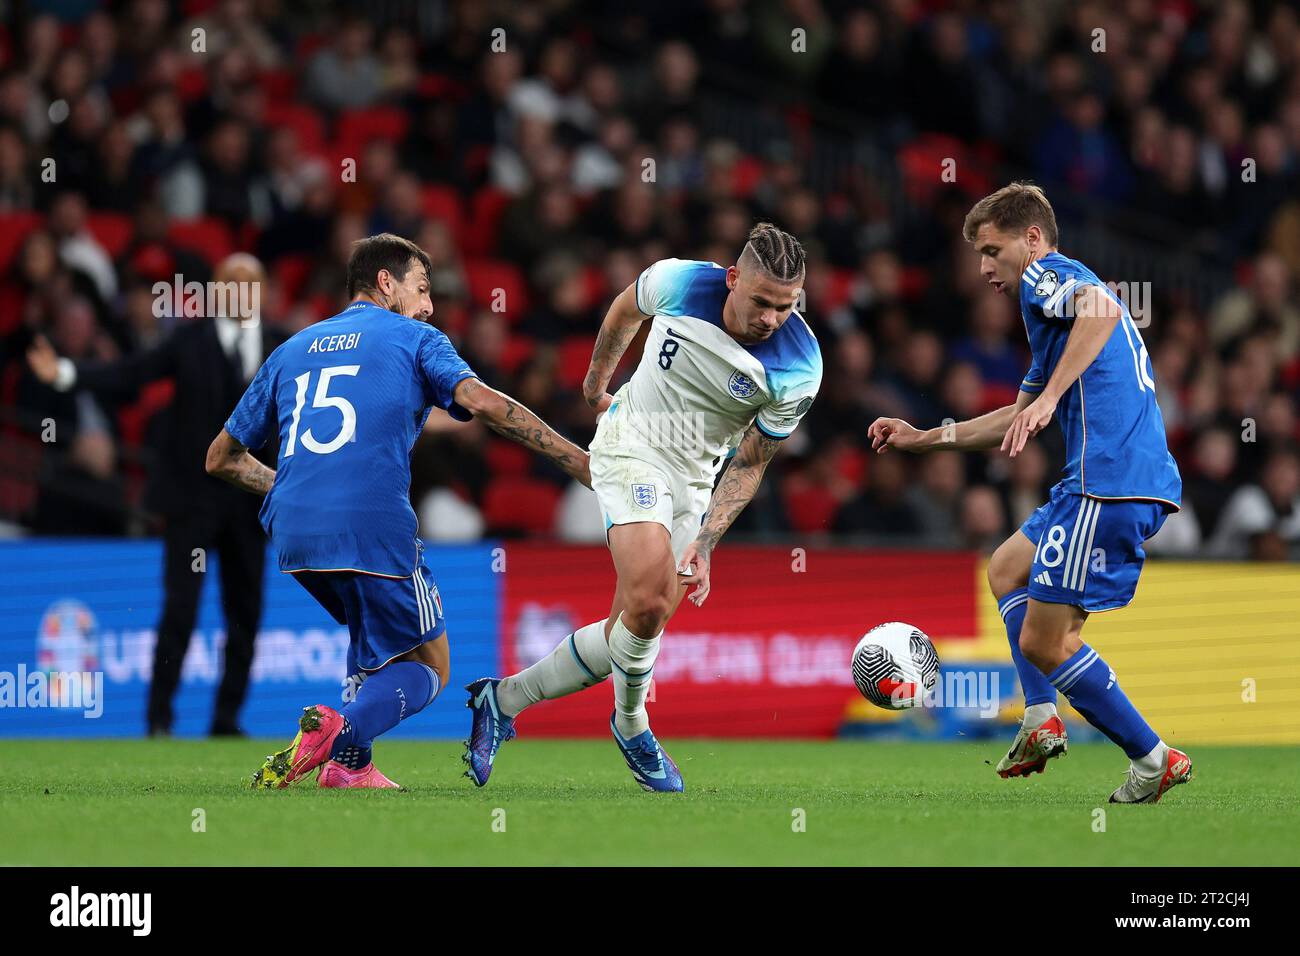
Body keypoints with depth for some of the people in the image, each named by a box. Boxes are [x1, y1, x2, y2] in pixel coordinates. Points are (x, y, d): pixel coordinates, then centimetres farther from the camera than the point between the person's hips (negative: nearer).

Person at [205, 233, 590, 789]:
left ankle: (349, 765, 12)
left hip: (291, 535, 5)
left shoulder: (291, 351, 24)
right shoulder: (414, 340, 11)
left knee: (373, 629, 32)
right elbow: (480, 400, -8)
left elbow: (222, 458, 27)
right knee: (426, 668, 8)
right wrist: (580, 462, -7)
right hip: (374, 530, -5)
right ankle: (340, 734, -23)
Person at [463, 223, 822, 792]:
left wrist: (705, 543, -18)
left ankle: (504, 699, 20)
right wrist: (596, 384, 21)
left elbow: (748, 465, -7)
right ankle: (631, 725, 3)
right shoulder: (678, 281, -19)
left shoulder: (799, 370, -18)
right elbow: (625, 309, 7)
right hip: (632, 444, -3)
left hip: (695, 482, 3)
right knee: (650, 600, -24)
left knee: (634, 632, 1)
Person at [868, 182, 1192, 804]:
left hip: (1109, 479, -11)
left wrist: (1050, 397, -33)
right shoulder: (1054, 296, 28)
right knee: (1007, 568, 28)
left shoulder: (1047, 275, -2)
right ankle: (1041, 721, 16)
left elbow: (1102, 308, -28)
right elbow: (1016, 420, 38)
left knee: (1044, 641, -7)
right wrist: (921, 439, 40)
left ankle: (1154, 760, 0)